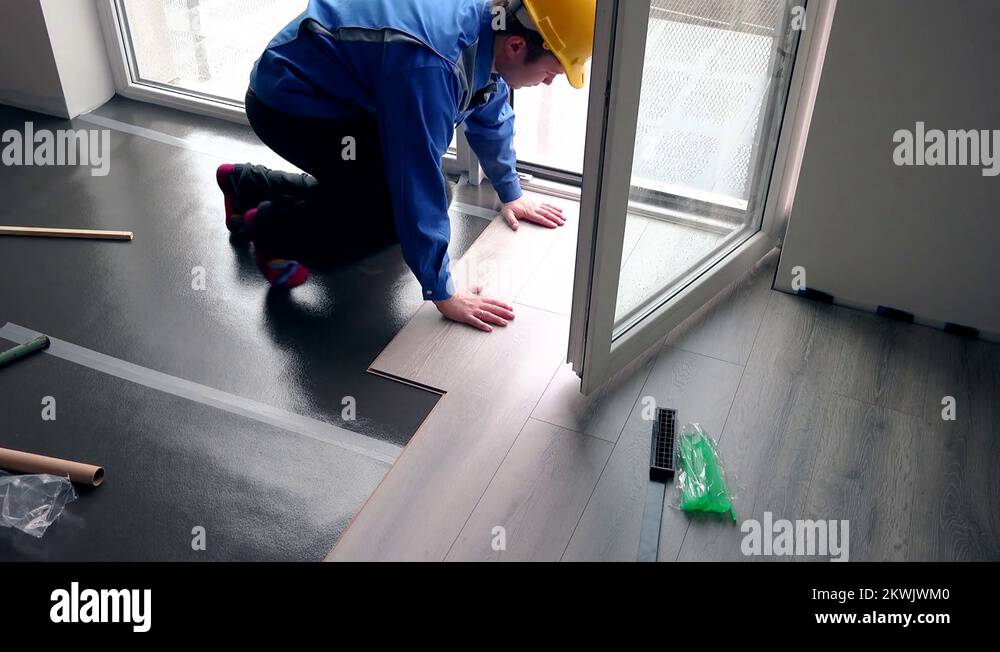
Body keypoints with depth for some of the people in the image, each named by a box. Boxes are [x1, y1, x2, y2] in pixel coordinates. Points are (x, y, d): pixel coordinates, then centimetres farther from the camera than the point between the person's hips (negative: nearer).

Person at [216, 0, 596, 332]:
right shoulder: (430, 63, -37)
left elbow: (490, 110, 10)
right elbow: (418, 177, -34)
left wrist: (510, 193, 17)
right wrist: (442, 293, -27)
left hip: (335, 94, 9)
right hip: (288, 103, -9)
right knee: (417, 195, -18)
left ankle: (248, 185, 27)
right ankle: (273, 229, 1)